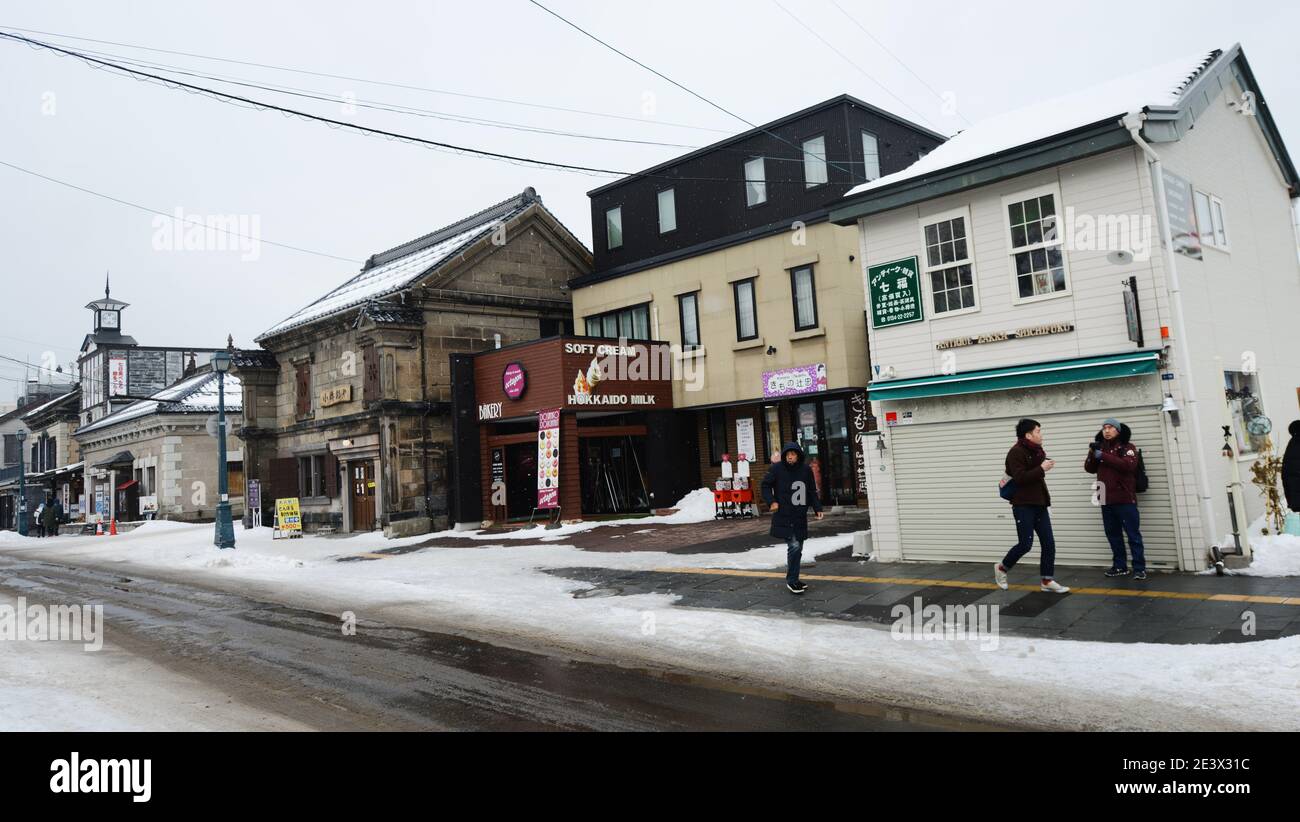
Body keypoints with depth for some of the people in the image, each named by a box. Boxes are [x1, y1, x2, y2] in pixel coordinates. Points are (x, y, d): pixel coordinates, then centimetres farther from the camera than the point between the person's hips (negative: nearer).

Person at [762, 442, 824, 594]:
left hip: (800, 518, 5)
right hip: (783, 518, -5)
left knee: (798, 548, 12)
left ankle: (793, 580, 27)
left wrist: (817, 508, 6)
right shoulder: (777, 469, -5)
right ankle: (791, 581, -2)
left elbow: (812, 492, 15)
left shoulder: (806, 470, 6)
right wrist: (771, 501, -12)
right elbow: (765, 485, 2)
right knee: (794, 546, -15)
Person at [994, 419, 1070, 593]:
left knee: (1049, 543, 3)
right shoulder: (1016, 452, -13)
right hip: (1023, 505, -8)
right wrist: (1042, 469, -22)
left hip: (1039, 504, 9)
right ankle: (1001, 568, 16)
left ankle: (1046, 580, 10)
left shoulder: (1037, 451, 15)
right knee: (1025, 544, -6)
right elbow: (1019, 477, -24)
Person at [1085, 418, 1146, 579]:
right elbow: (1090, 469, 10)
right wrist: (1092, 454, -8)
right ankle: (1120, 566, 19)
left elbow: (1128, 465, -20)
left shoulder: (1127, 447, -2)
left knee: (1133, 534, -3)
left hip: (1124, 499, -6)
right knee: (1113, 534, 10)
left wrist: (1103, 456, -21)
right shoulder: (1100, 447, 12)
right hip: (1106, 499, 6)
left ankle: (1139, 568, 0)